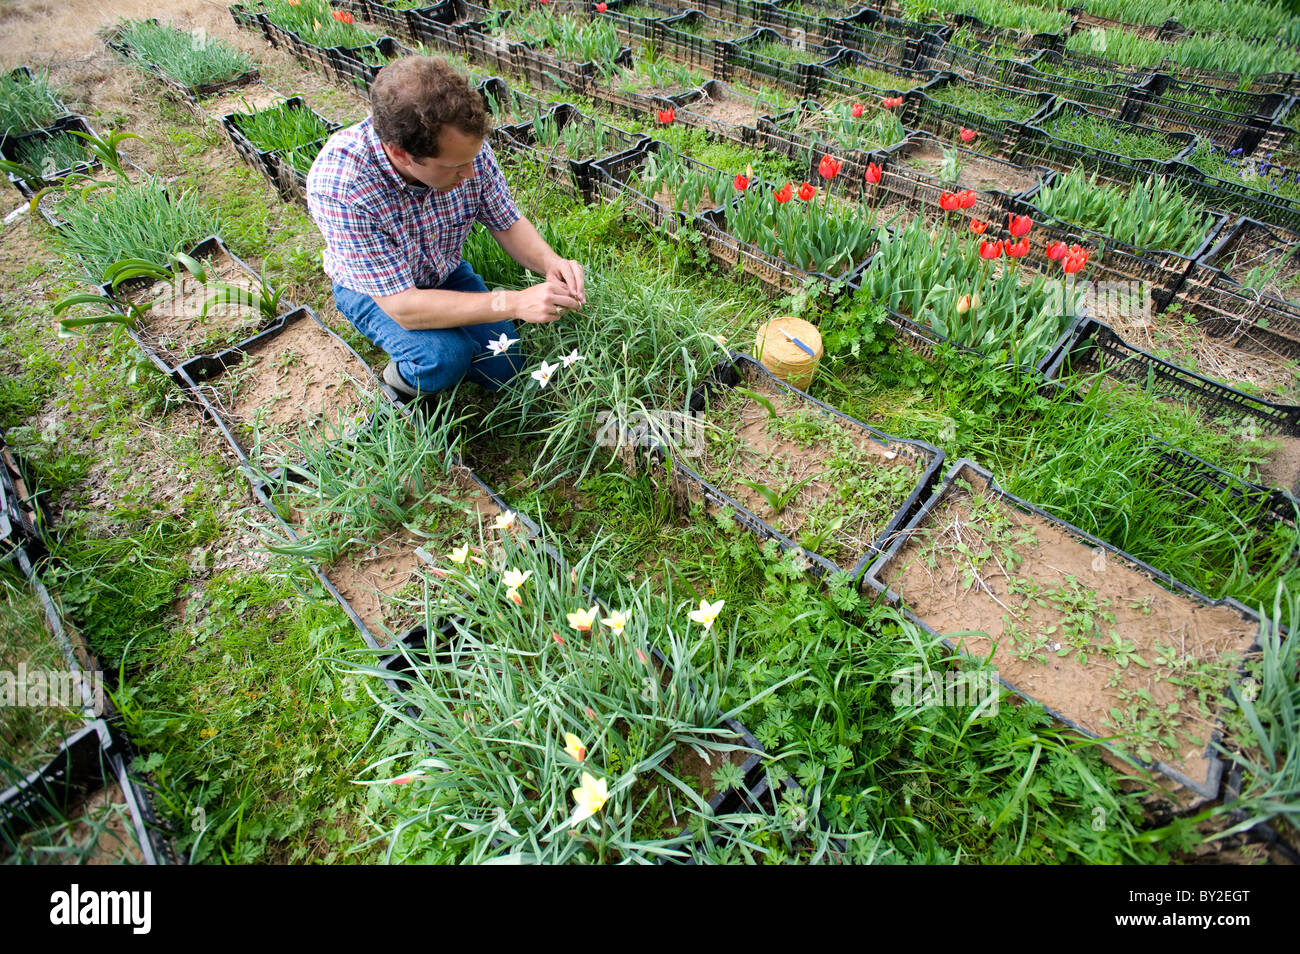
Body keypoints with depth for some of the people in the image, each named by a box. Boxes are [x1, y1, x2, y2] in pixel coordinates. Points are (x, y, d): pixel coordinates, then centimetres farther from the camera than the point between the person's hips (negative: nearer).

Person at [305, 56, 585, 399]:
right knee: (444, 357, -31)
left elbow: (508, 224, -9)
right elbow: (403, 307, -37)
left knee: (504, 368, -7)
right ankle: (402, 381, 4)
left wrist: (550, 262, -31)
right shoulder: (338, 186, -38)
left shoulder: (465, 144, -26)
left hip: (445, 272, 4)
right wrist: (514, 303, -44)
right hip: (374, 290, -4)